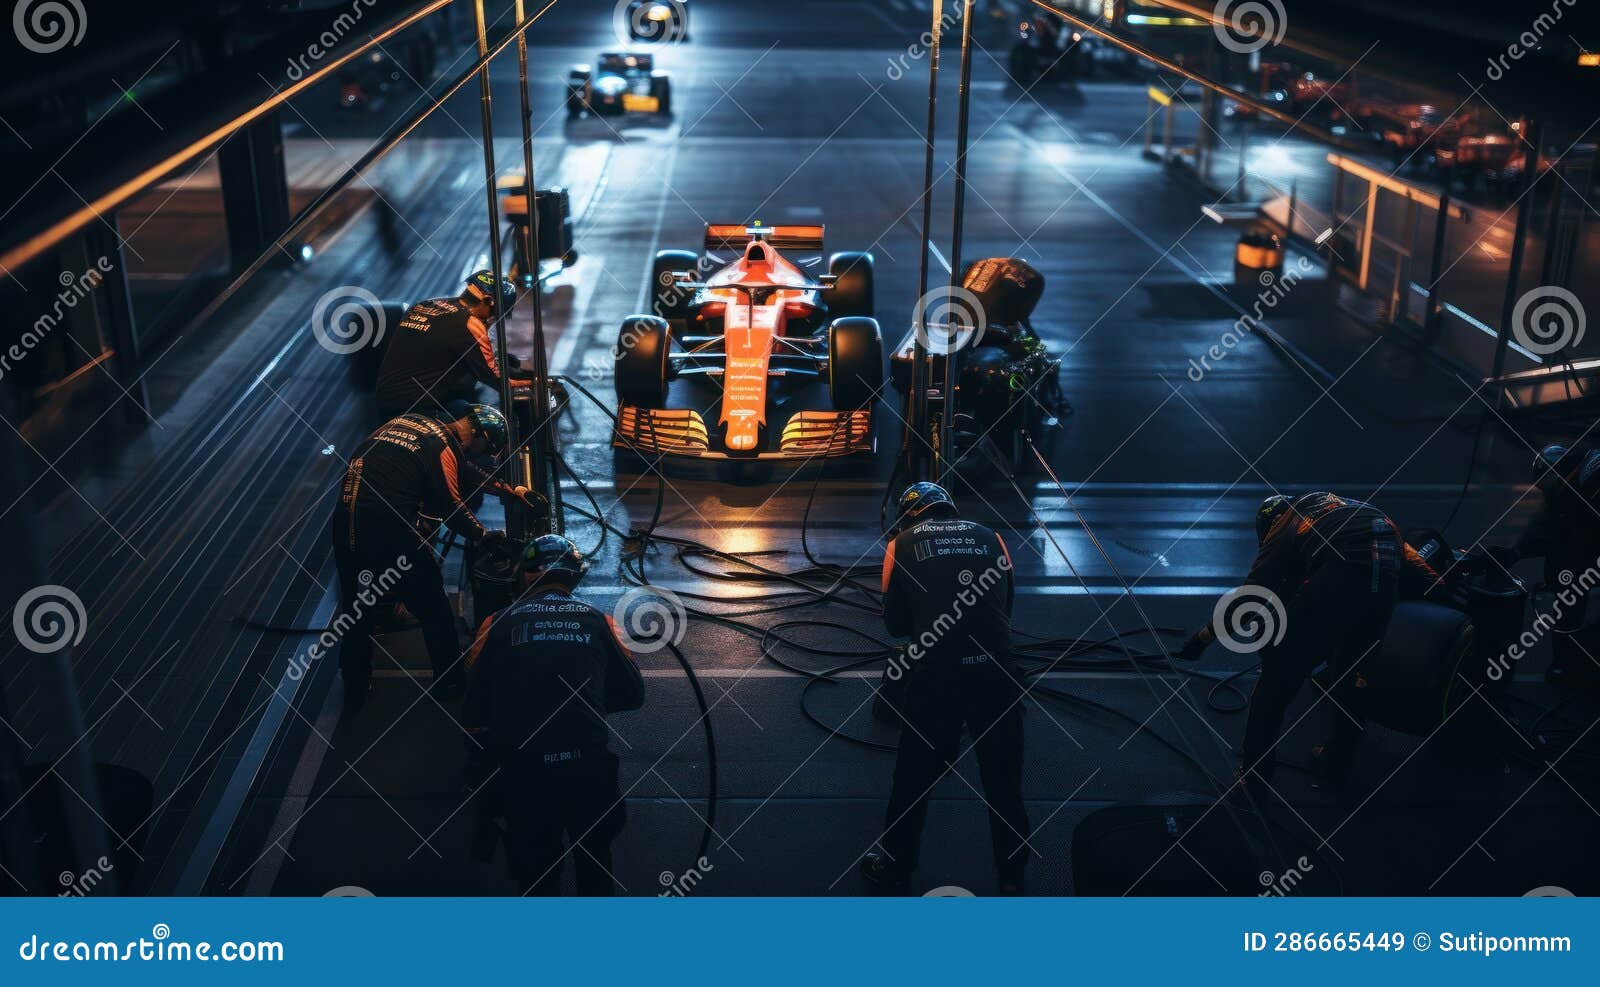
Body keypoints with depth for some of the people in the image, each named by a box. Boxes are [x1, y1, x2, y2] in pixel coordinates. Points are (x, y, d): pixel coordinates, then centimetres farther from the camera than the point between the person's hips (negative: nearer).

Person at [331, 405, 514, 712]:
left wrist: (511, 490, 37)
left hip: (345, 522, 8)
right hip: (388, 528, -8)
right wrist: (483, 535, 14)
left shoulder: (411, 422, 19)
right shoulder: (444, 448, -8)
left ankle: (353, 693, 29)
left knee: (355, 610, 20)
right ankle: (449, 684, 25)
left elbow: (465, 471, 30)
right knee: (433, 610, 11)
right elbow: (452, 509, -5)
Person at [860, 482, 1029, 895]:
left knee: (914, 774, 16)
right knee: (1003, 775, 17)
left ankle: (896, 869, 32)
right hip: (995, 670, 2)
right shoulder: (990, 538, 13)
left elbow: (895, 624, 13)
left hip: (934, 675, -2)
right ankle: (1012, 876, 31)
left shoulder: (902, 545, 8)